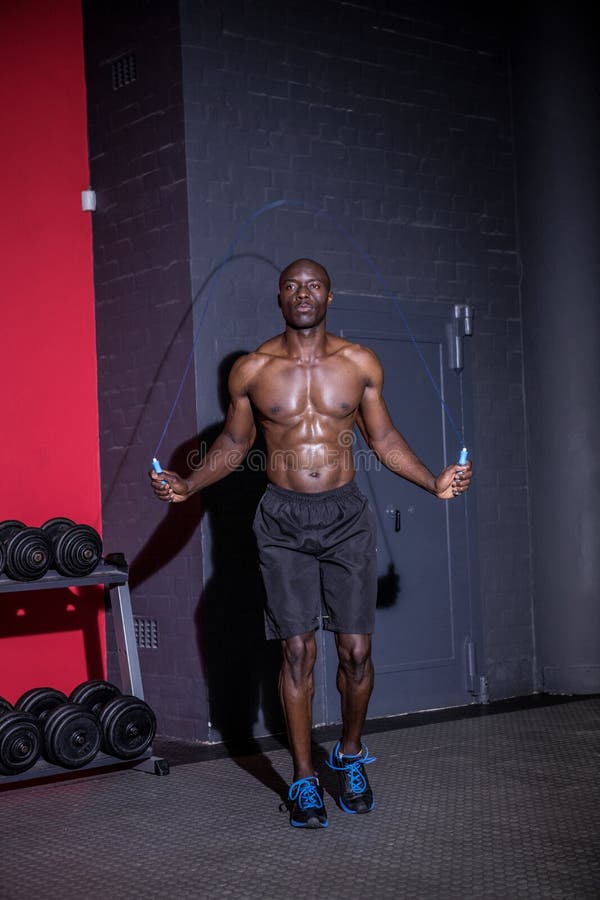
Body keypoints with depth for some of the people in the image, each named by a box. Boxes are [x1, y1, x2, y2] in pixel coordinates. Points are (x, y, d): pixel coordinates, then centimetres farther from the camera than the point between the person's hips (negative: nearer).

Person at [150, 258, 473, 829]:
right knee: (297, 650, -2)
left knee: (355, 649, 0)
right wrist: (186, 486, -1)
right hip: (283, 521, -1)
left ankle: (351, 755, 25)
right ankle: (304, 780, 11)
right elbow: (233, 445, 11)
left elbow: (383, 438, 12)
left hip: (346, 515, 1)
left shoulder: (360, 364, 3)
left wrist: (434, 482, 3)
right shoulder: (251, 370, 0)